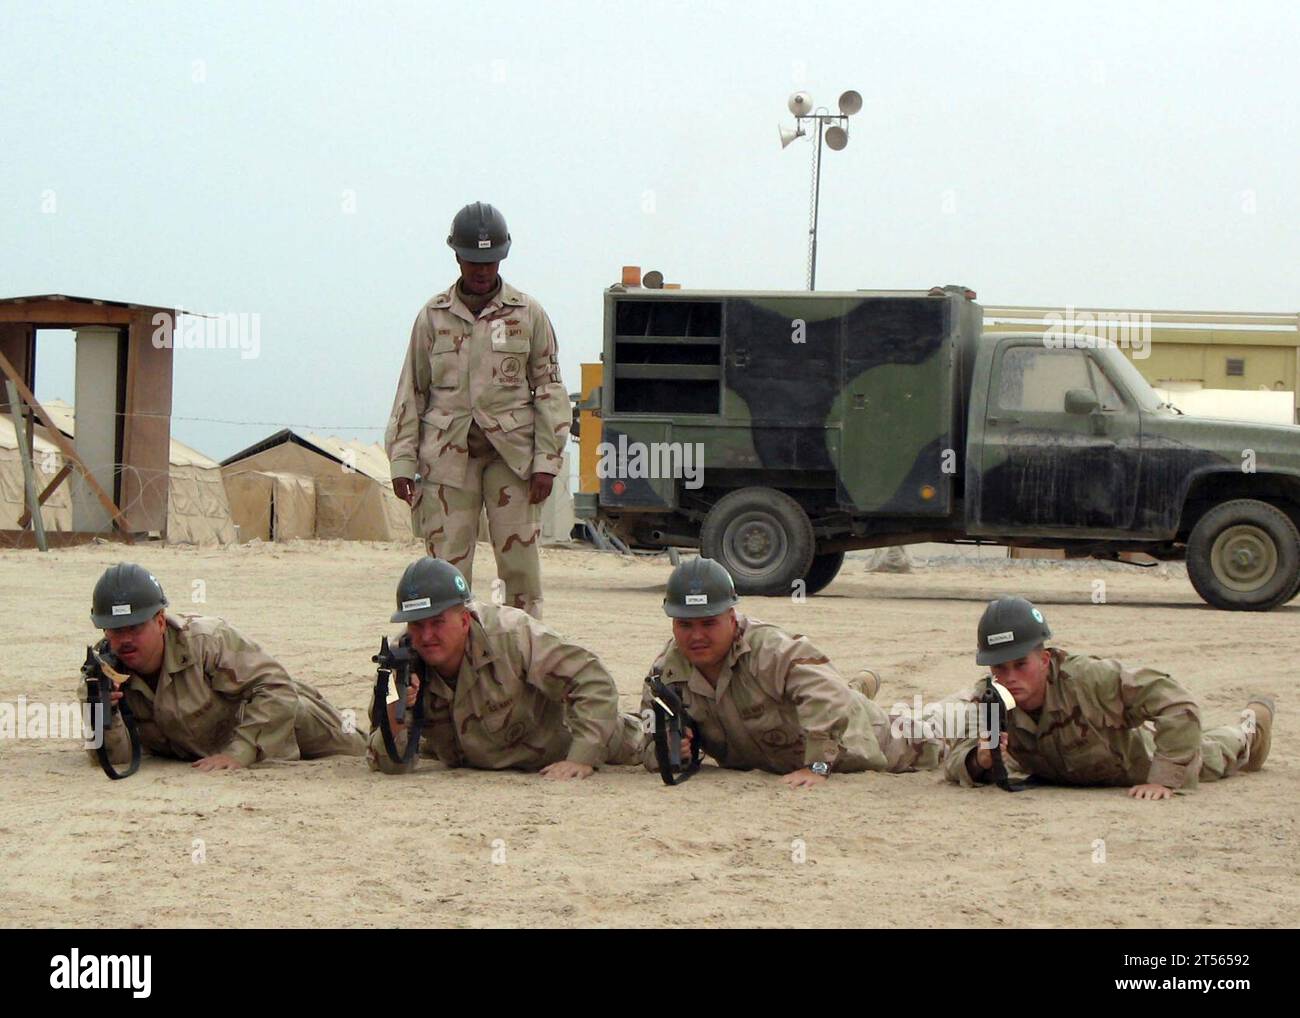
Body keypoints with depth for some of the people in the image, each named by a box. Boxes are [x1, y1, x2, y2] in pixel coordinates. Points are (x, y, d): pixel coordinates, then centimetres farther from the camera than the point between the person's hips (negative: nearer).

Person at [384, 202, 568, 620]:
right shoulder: (433, 316, 9)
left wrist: (547, 461, -1)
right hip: (447, 454, 1)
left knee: (519, 558, -3)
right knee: (447, 562, -3)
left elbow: (549, 389, 7)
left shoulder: (528, 314, 7)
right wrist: (403, 461, 4)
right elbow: (411, 391, 11)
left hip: (512, 452, -1)